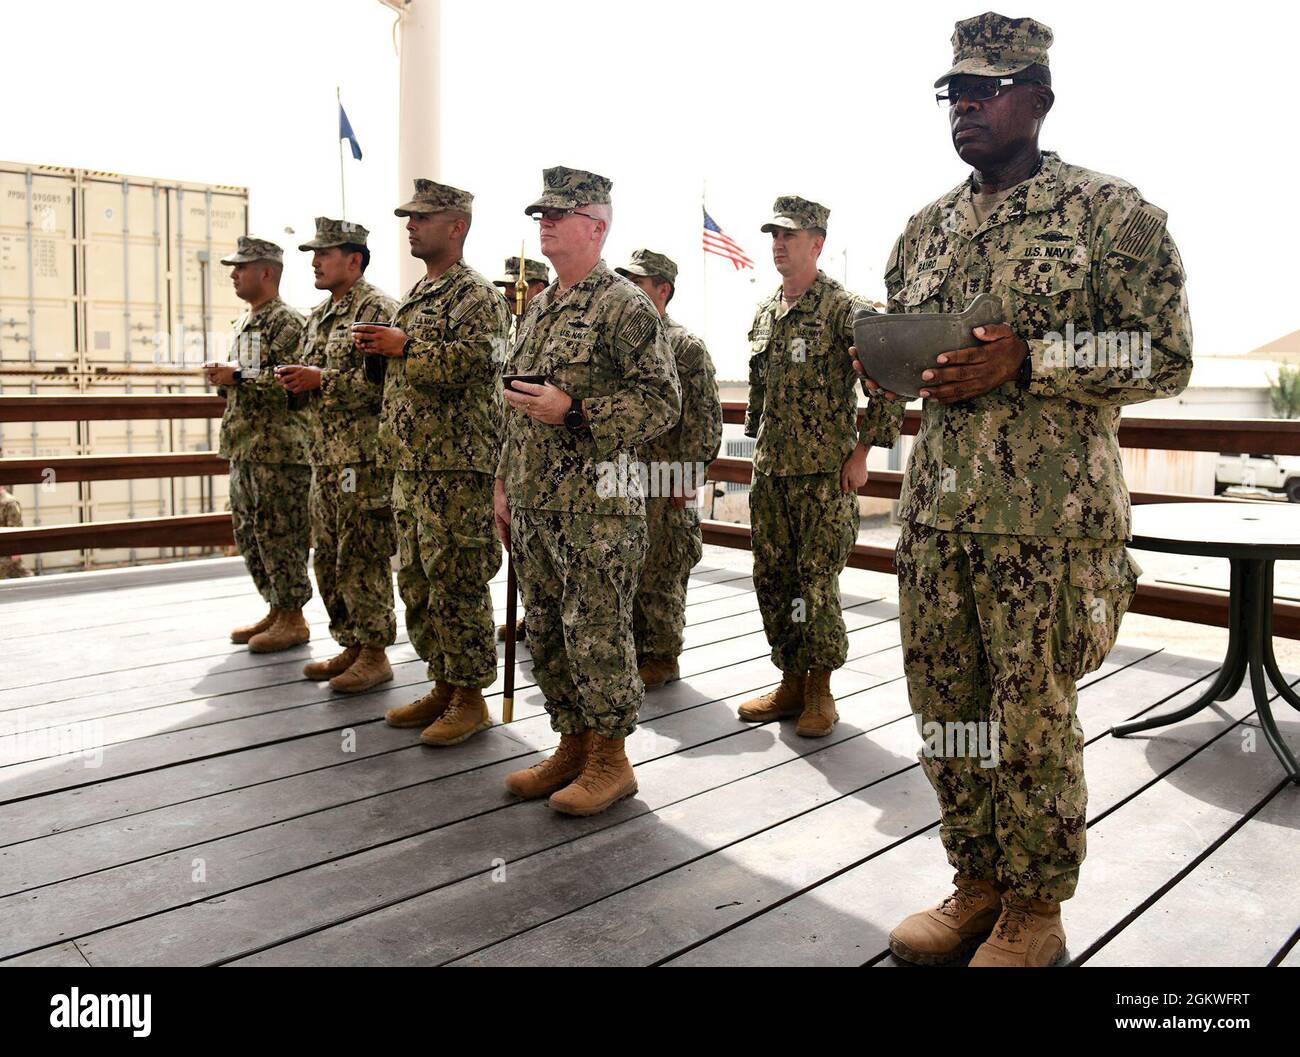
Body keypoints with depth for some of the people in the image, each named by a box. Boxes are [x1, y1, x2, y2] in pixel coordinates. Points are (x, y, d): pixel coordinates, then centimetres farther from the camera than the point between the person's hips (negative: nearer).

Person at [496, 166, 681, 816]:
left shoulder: (625, 306, -8)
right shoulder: (538, 308, 18)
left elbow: (663, 402, -14)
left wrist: (572, 410, -20)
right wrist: (505, 484, 19)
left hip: (597, 507, -8)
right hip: (533, 506, 8)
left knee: (597, 637, -1)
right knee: (546, 635, 14)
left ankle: (610, 761, 14)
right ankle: (572, 747, 28)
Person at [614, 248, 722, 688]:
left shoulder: (686, 347, -5)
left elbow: (704, 420, -9)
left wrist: (687, 478, -13)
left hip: (663, 482, -7)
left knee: (660, 575, 1)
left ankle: (663, 657, 13)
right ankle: (634, 648, 25)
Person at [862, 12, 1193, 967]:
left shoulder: (1112, 213, -2)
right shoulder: (926, 228, 15)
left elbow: (1166, 357, -5)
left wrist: (1025, 360, -18)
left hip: (1051, 519, -5)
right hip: (934, 509, 6)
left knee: (1034, 719, 4)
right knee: (946, 707, 11)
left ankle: (1034, 913, 24)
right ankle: (978, 884, 31)